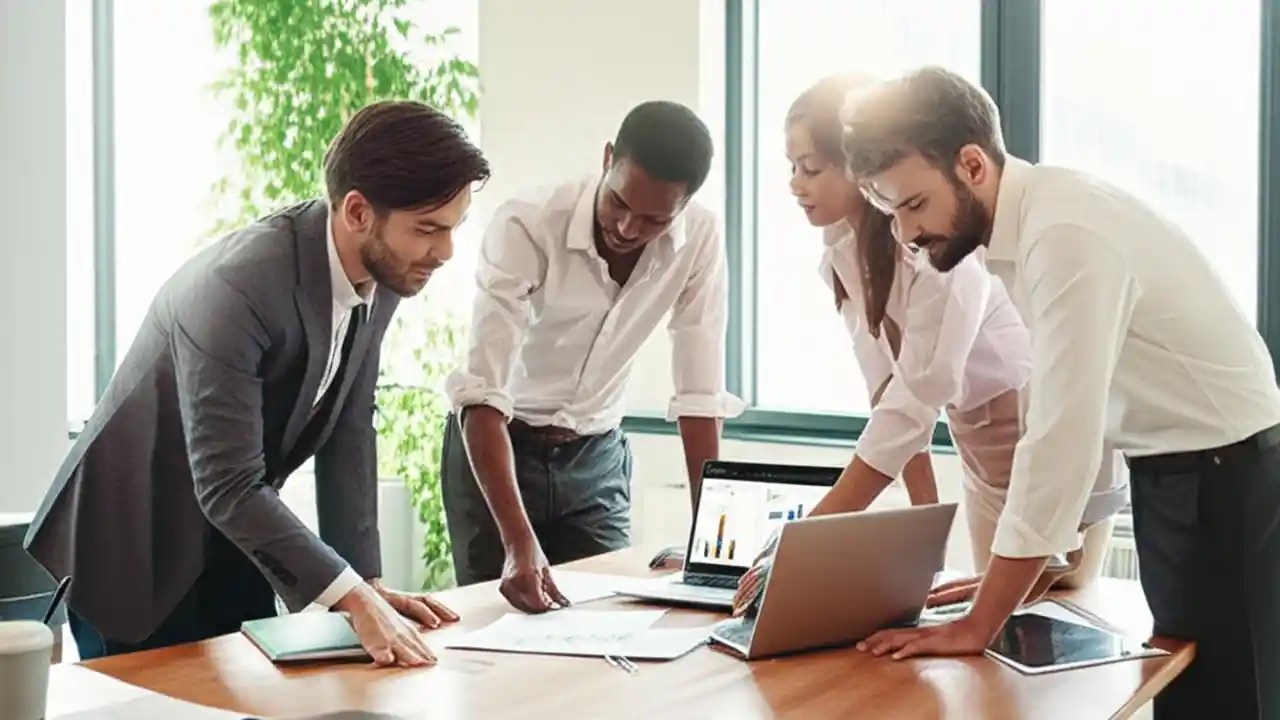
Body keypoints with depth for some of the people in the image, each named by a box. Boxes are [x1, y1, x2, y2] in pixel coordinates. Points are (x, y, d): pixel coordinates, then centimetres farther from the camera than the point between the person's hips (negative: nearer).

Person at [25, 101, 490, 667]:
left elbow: (347, 429, -3)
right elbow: (228, 487, -33)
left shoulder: (382, 271, -9)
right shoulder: (235, 285, -32)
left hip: (233, 542, 7)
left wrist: (367, 581, -7)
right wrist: (353, 598, -36)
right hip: (134, 542, -7)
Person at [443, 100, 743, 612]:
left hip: (597, 456, 3)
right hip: (495, 443, -2)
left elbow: (700, 394, -13)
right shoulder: (526, 225, -27)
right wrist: (519, 541, -41)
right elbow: (481, 394, -32)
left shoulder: (700, 239, -16)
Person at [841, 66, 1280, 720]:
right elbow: (1070, 416, 6)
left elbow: (1062, 437, -30)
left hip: (1225, 483, -9)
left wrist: (977, 626, -25)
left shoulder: (1066, 233, -27)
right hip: (1172, 474, 9)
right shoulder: (1020, 226, 1)